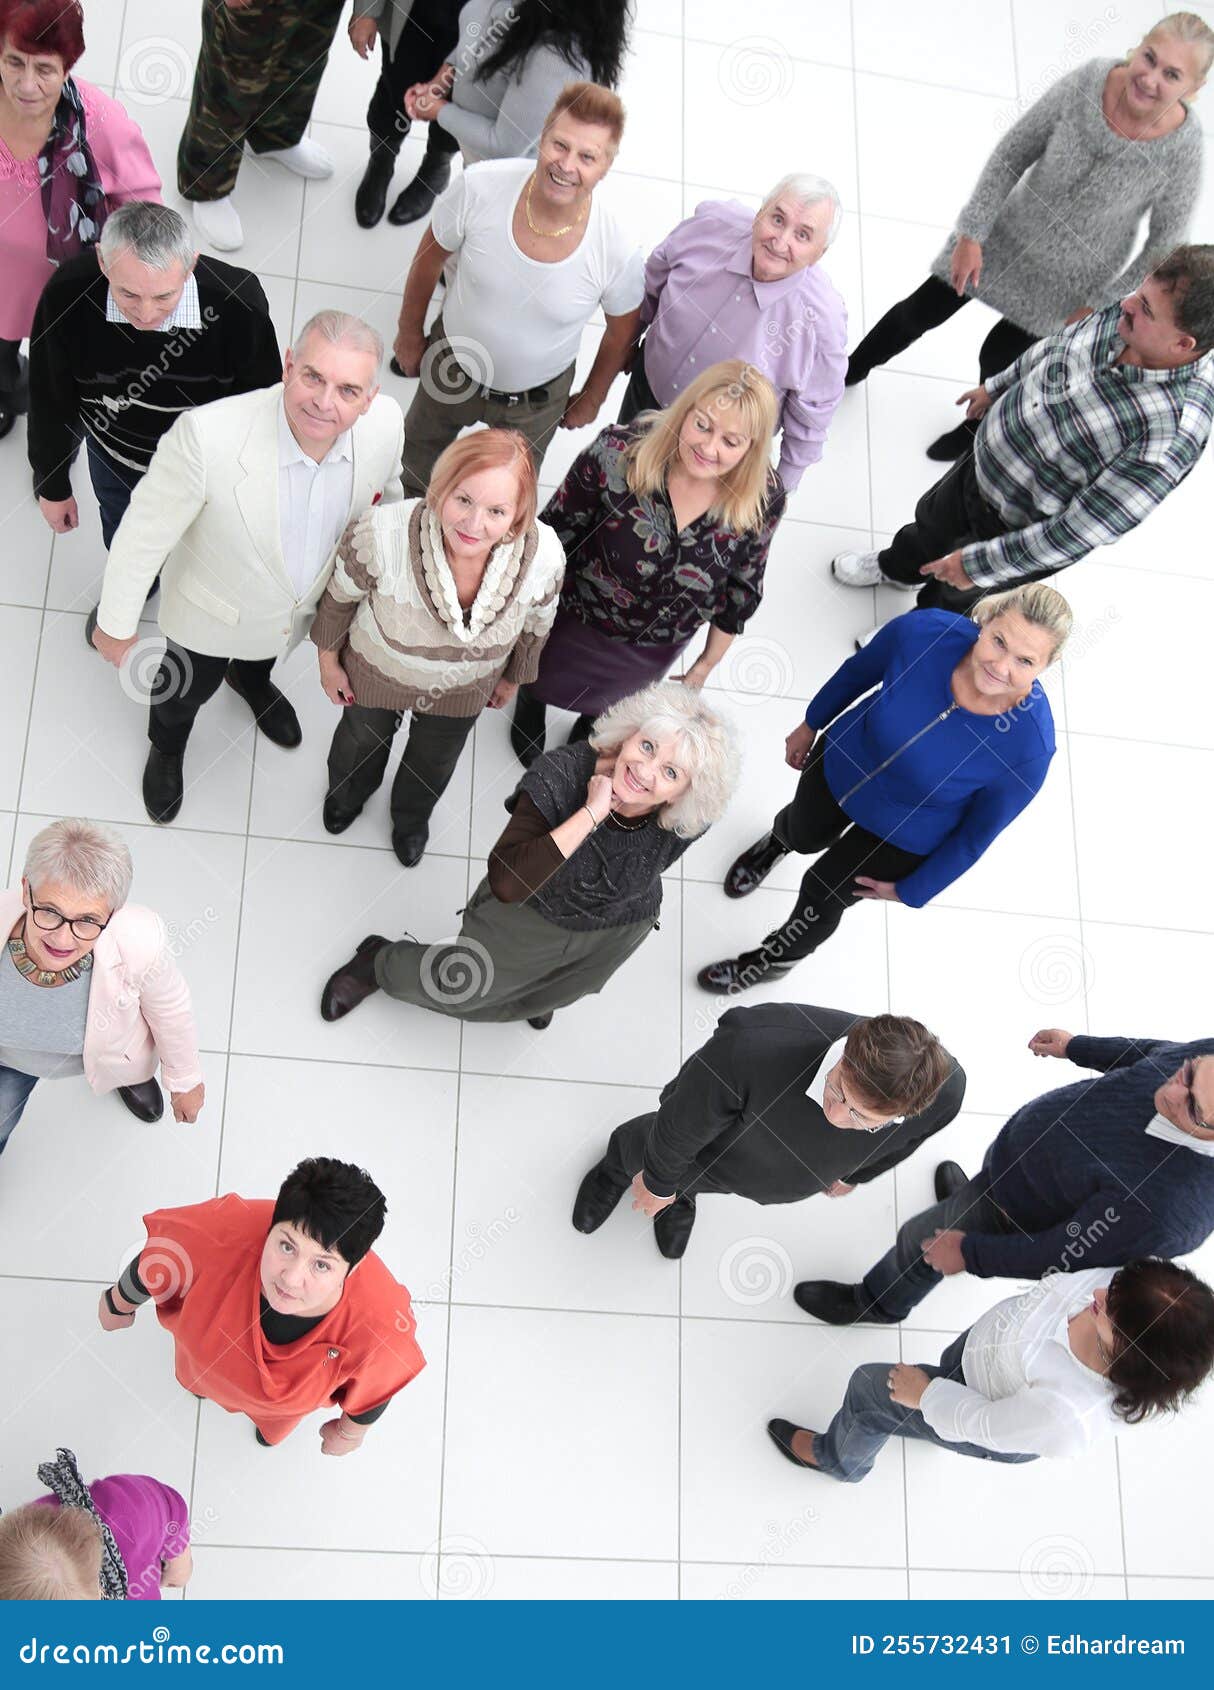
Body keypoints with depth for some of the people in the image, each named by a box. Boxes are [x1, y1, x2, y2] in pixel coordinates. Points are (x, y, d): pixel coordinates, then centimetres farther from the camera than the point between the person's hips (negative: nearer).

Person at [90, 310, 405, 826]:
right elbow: (144, 533, -28)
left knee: (264, 657, 38)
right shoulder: (207, 434, -44)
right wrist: (116, 625, -15)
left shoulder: (384, 422, -31)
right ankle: (166, 747, 65)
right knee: (187, 690, 29)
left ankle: (251, 680, 75)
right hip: (213, 609, -3)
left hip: (311, 603, 3)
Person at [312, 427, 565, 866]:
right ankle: (348, 794, 72)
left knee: (435, 761, 34)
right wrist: (328, 660, -3)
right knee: (362, 737, 34)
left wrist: (512, 679, 7)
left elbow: (534, 629, -12)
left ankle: (412, 816, 71)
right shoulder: (380, 534, -44)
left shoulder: (544, 558, -38)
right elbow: (340, 596, -19)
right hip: (377, 671, -1)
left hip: (464, 688, 2)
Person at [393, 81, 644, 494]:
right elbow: (429, 258, -10)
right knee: (418, 456, 32)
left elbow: (621, 333, -10)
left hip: (536, 400, -1)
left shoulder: (618, 253, -33)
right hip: (453, 362, 2)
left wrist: (591, 399, 5)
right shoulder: (479, 188, -32)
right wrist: (409, 332, 4)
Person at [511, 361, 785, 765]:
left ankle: (591, 725, 72)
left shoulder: (763, 500, -28)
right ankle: (529, 709, 70)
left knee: (607, 703, 35)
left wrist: (707, 664, 4)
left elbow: (742, 589, -9)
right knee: (543, 682, 33)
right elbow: (556, 534, -21)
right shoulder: (618, 454, -37)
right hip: (577, 624, -2)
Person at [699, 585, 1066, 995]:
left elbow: (979, 832, -19)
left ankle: (779, 958, 56)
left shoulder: (1030, 746, -39)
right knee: (803, 834, 33)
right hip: (843, 761, 2)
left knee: (822, 894, 20)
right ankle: (777, 842, 73)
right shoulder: (924, 631, -35)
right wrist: (811, 725, 8)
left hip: (902, 839, -2)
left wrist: (910, 891, -5)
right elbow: (858, 672, -10)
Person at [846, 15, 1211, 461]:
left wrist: (1097, 305, -9)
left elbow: (1165, 245, -13)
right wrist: (972, 234, -13)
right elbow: (1012, 154, -13)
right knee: (919, 312, 17)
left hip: (1069, 279, -2)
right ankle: (853, 370, 48)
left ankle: (978, 429, 51)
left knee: (997, 357, 15)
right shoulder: (1088, 82, -26)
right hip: (1011, 231, 2)